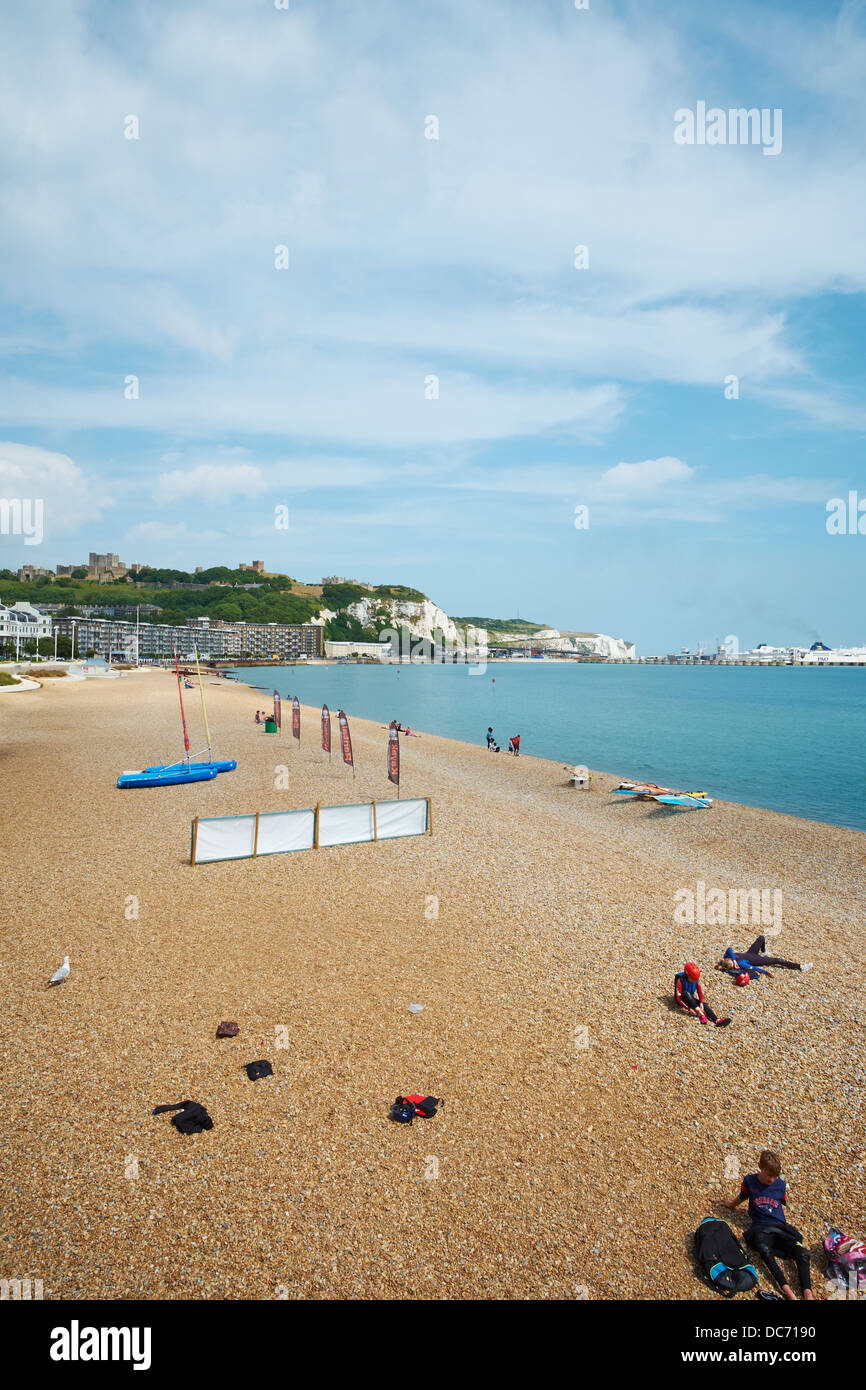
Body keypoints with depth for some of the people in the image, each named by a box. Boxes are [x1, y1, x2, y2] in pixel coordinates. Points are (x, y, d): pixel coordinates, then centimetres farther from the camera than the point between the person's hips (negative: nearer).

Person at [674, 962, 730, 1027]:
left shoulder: (696, 980, -8)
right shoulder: (680, 981, -24)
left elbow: (700, 993, -7)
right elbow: (678, 998, -26)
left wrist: (701, 1003, -27)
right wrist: (688, 1008, -33)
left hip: (691, 999, 5)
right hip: (682, 1000, -5)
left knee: (704, 1004, -22)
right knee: (686, 993, -36)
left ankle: (717, 1021, -40)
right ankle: (701, 1014, -40)